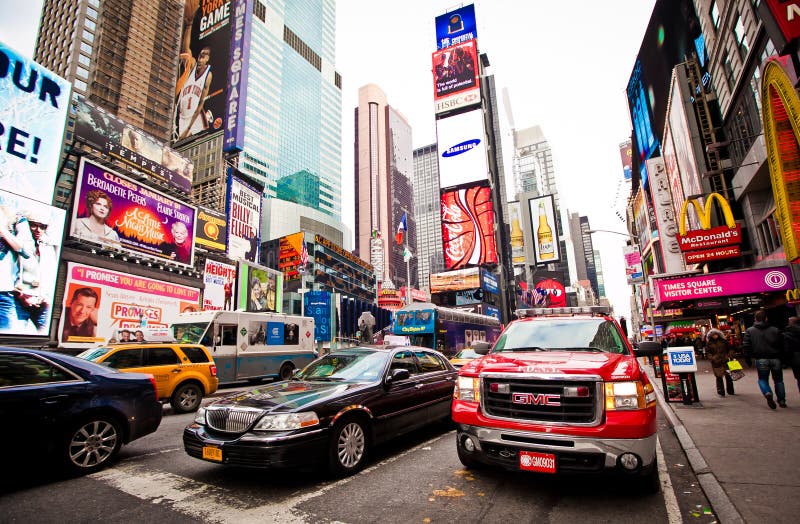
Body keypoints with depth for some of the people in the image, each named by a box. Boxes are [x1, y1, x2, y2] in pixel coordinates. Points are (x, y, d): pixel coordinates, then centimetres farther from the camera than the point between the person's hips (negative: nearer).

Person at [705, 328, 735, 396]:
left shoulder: (723, 341, 7)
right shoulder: (709, 343, 2)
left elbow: (730, 349, 12)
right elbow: (708, 353, 3)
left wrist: (729, 356, -1)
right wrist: (712, 358, -10)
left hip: (725, 361, 2)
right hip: (716, 363, -2)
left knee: (728, 376, 8)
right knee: (719, 377, -2)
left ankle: (730, 391, 23)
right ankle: (720, 392, 2)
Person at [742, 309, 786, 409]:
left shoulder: (749, 331, -1)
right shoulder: (775, 330, 2)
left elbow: (746, 346, -4)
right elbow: (781, 345, 3)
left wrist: (748, 357, 5)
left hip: (761, 359, -2)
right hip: (775, 358, 2)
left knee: (762, 379, 10)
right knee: (778, 380, 16)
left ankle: (767, 393, -16)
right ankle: (782, 401, 17)